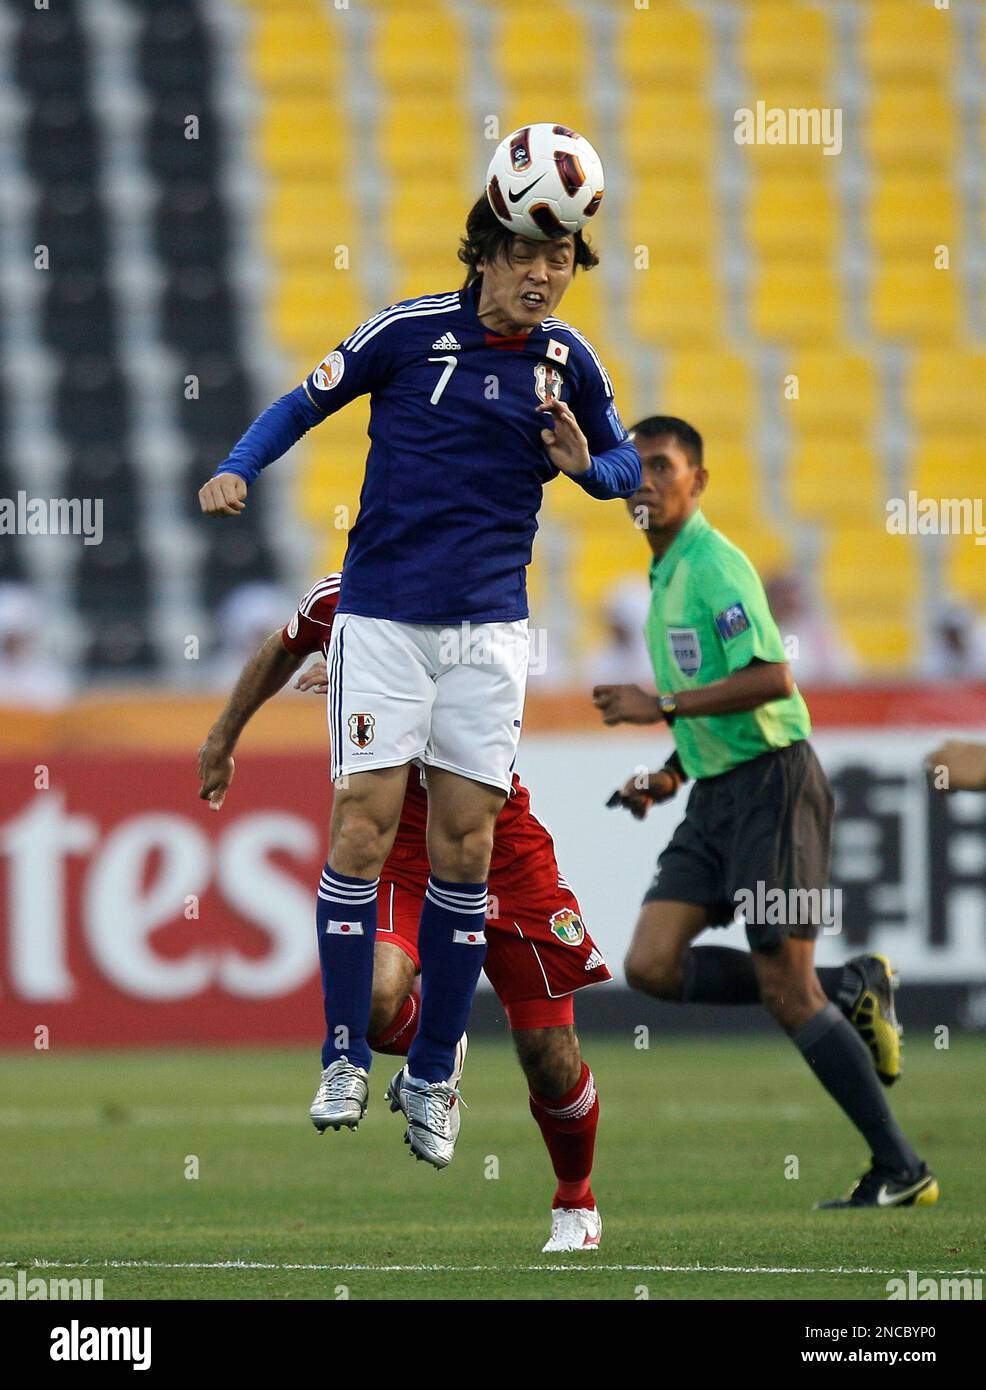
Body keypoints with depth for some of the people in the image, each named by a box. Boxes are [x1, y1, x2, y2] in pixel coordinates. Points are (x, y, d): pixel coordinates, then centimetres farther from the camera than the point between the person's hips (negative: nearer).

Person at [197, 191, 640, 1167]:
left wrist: (584, 465, -5)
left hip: (489, 627, 3)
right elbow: (306, 402, 4)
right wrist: (236, 471, -12)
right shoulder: (409, 331, -5)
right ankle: (346, 1060, 0)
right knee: (365, 826, -9)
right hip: (384, 617, -3)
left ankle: (431, 1075, 11)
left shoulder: (568, 361, 5)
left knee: (465, 847, 1)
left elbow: (626, 466, 17)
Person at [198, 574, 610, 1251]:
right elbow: (285, 649, 17)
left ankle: (577, 1202, 32)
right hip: (403, 847, 2)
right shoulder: (334, 603, -8)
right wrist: (224, 738, 28)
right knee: (375, 1001, -27)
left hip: (502, 849, -2)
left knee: (551, 1061, 2)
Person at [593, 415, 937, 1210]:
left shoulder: (715, 565, -12)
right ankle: (851, 994, 8)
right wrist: (673, 773, 15)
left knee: (785, 988, -9)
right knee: (653, 966, -5)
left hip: (770, 781, -9)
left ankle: (901, 1172, -2)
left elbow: (770, 677, -25)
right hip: (716, 792, 9)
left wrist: (661, 706, -20)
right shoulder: (667, 577, 18)